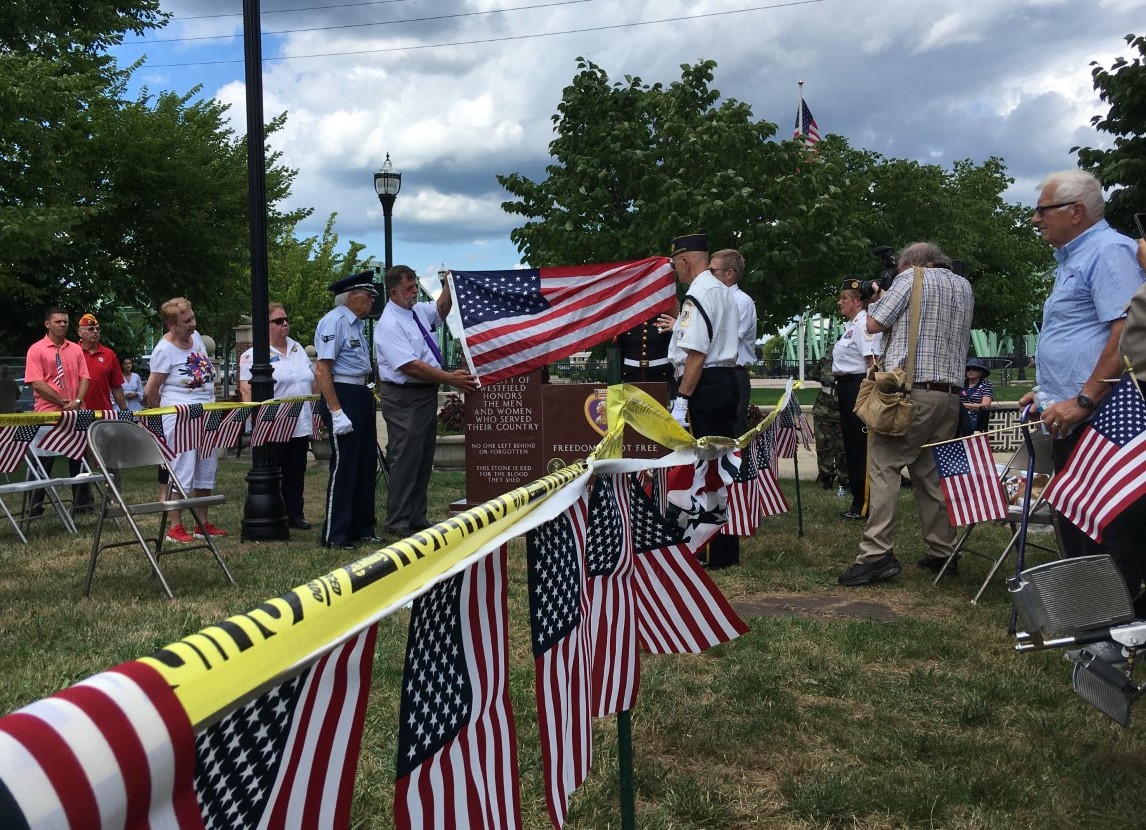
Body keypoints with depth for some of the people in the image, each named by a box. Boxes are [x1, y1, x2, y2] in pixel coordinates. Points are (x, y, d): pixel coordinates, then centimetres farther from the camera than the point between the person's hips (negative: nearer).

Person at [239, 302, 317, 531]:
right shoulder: (253, 355, -6)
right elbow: (247, 389, -14)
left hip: (300, 426, 6)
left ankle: (295, 515, 21)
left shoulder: (298, 349, 15)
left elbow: (312, 382, 19)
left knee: (296, 473, 12)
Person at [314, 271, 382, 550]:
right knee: (344, 465, -5)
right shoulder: (334, 322, -14)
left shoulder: (356, 323, 15)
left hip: (361, 397, 10)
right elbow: (322, 371, -20)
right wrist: (336, 412, -24)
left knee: (366, 464, 15)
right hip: (342, 398, -10)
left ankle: (362, 527, 26)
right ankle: (335, 535, 4)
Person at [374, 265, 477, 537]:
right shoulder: (389, 325, -18)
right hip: (404, 399, -9)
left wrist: (449, 286, 13)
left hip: (427, 393, 9)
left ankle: (417, 518, 23)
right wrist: (450, 378, -22)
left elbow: (440, 309, 31)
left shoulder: (417, 310, 8)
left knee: (424, 458, 14)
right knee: (405, 459, -4)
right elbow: (410, 366, -24)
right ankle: (397, 522, 5)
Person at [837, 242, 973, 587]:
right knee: (932, 473, 13)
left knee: (883, 467, -9)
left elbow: (873, 324, -2)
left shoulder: (911, 279, 1)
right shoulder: (965, 287, 19)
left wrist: (879, 299, 20)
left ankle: (877, 554, -18)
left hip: (910, 391, -7)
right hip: (950, 394, 7)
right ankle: (942, 552, 15)